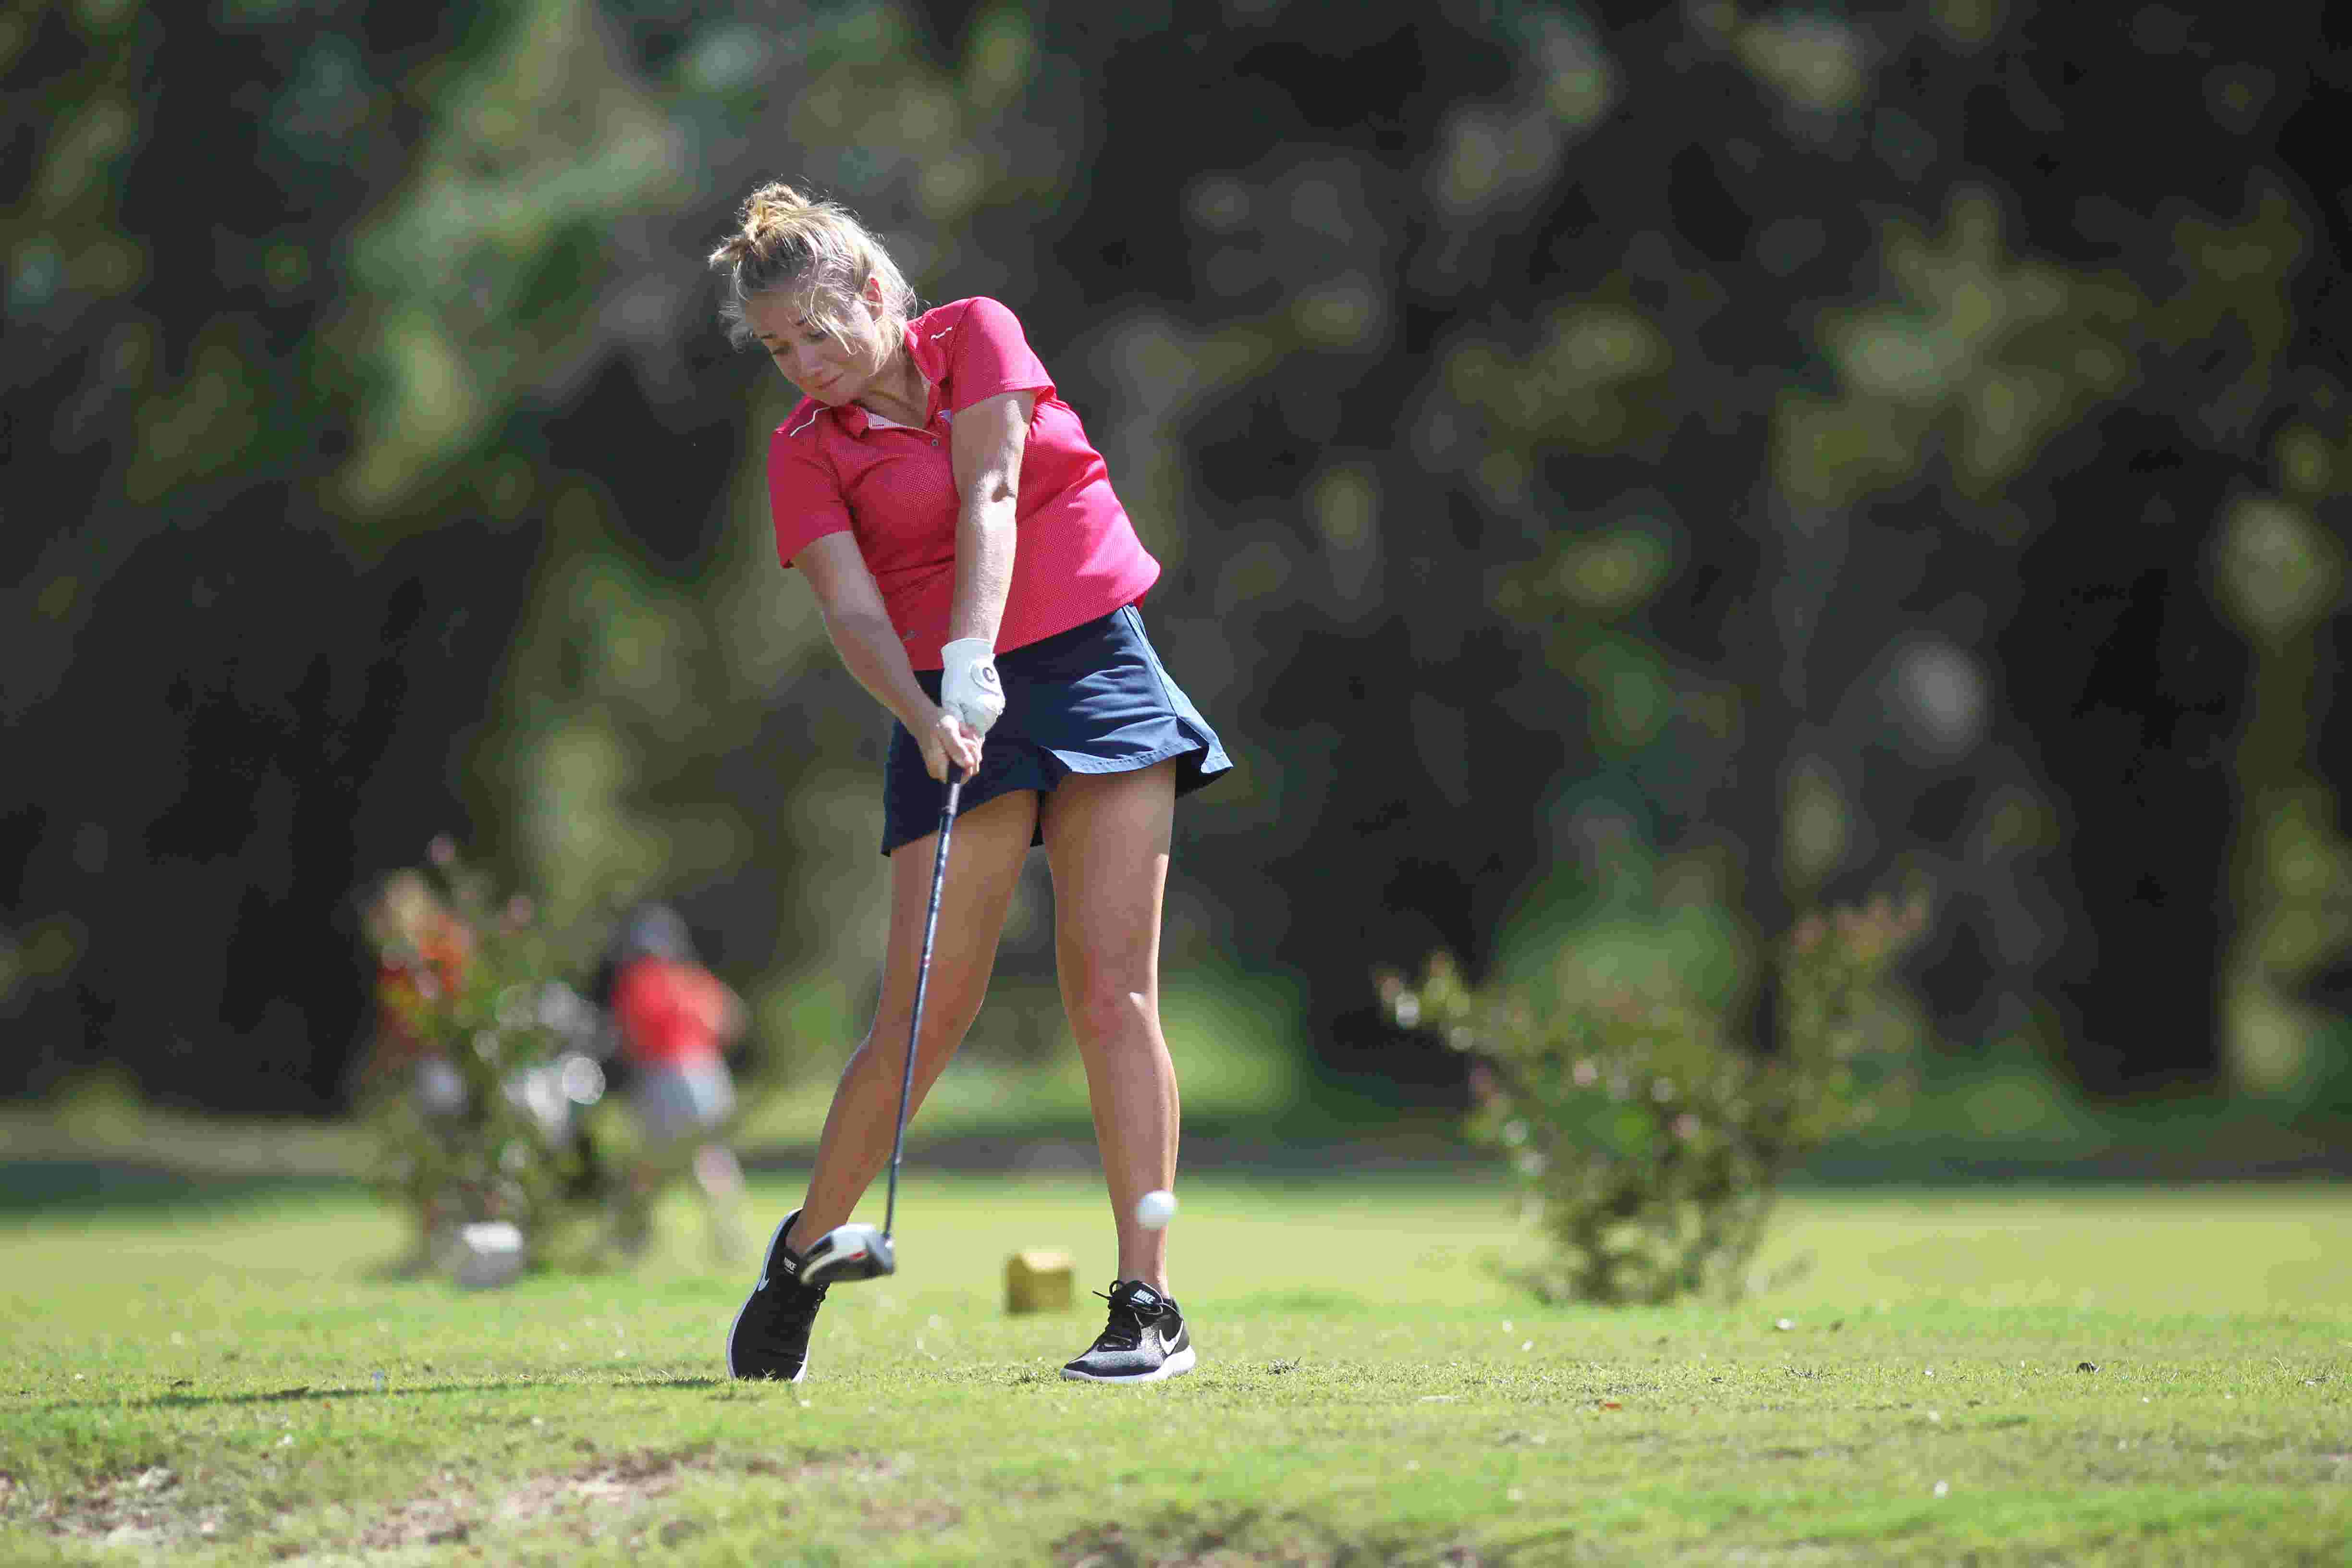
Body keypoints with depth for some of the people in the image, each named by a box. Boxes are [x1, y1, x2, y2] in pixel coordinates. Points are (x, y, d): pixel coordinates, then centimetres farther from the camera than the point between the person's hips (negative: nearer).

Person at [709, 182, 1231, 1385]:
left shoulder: (975, 334, 3)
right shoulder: (804, 449, 2)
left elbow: (988, 496, -11)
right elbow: (852, 613, -10)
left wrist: (974, 657, -25)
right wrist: (926, 715, -29)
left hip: (1100, 665, 0)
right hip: (951, 713, 0)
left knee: (1110, 987, -10)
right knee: (925, 1013, -8)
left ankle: (1148, 1303, -11)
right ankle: (804, 1252, 14)